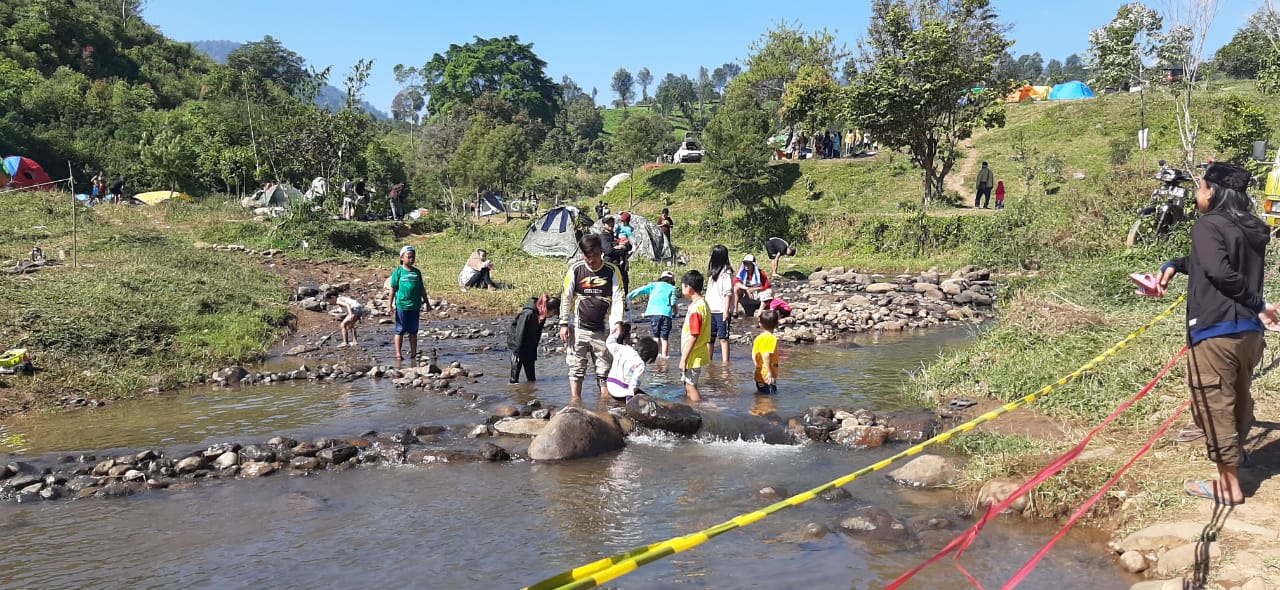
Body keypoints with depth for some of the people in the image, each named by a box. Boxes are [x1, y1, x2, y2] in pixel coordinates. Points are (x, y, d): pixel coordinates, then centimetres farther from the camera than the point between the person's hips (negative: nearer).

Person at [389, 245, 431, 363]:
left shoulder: (417, 272, 9)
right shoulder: (398, 272, -2)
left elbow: (422, 289, 16)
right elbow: (393, 289, -2)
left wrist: (427, 302, 17)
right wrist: (390, 304, -5)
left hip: (415, 305, 4)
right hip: (401, 305, -4)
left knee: (413, 331, 10)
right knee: (400, 331, 3)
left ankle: (413, 353, 16)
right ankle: (398, 354, 9)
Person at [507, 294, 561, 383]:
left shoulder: (541, 315, -5)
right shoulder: (528, 314, -29)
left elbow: (537, 335, 5)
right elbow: (520, 333, -24)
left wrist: (534, 353, 8)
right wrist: (517, 352, -21)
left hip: (529, 347, 7)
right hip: (517, 343, -7)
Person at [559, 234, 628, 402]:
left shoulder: (612, 271, 0)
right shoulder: (575, 269, 1)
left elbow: (619, 298, -3)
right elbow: (566, 298, 3)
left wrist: (618, 322, -16)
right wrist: (564, 324, -2)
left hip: (603, 330, 0)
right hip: (578, 329, 0)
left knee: (605, 368, 4)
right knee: (576, 367, -1)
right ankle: (575, 400, 2)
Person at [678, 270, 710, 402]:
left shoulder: (695, 308, -22)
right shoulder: (703, 304, 9)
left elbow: (693, 337, -24)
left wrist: (684, 358, -19)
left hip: (693, 357, -10)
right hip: (696, 355, 10)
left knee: (691, 386, -1)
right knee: (689, 385, 19)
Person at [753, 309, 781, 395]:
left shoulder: (758, 338, 8)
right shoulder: (772, 338, -13)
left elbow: (754, 356, 9)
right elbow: (767, 355, -24)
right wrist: (770, 372, -21)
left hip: (759, 376, 7)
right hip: (768, 377, -7)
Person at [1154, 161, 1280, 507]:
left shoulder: (1208, 226, -12)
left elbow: (1221, 273, -23)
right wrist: (1174, 265, 11)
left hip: (1215, 332, -8)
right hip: (1250, 331, 8)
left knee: (1214, 406, 2)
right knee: (1239, 398, 26)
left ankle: (1228, 484, 8)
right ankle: (1235, 450, 49)